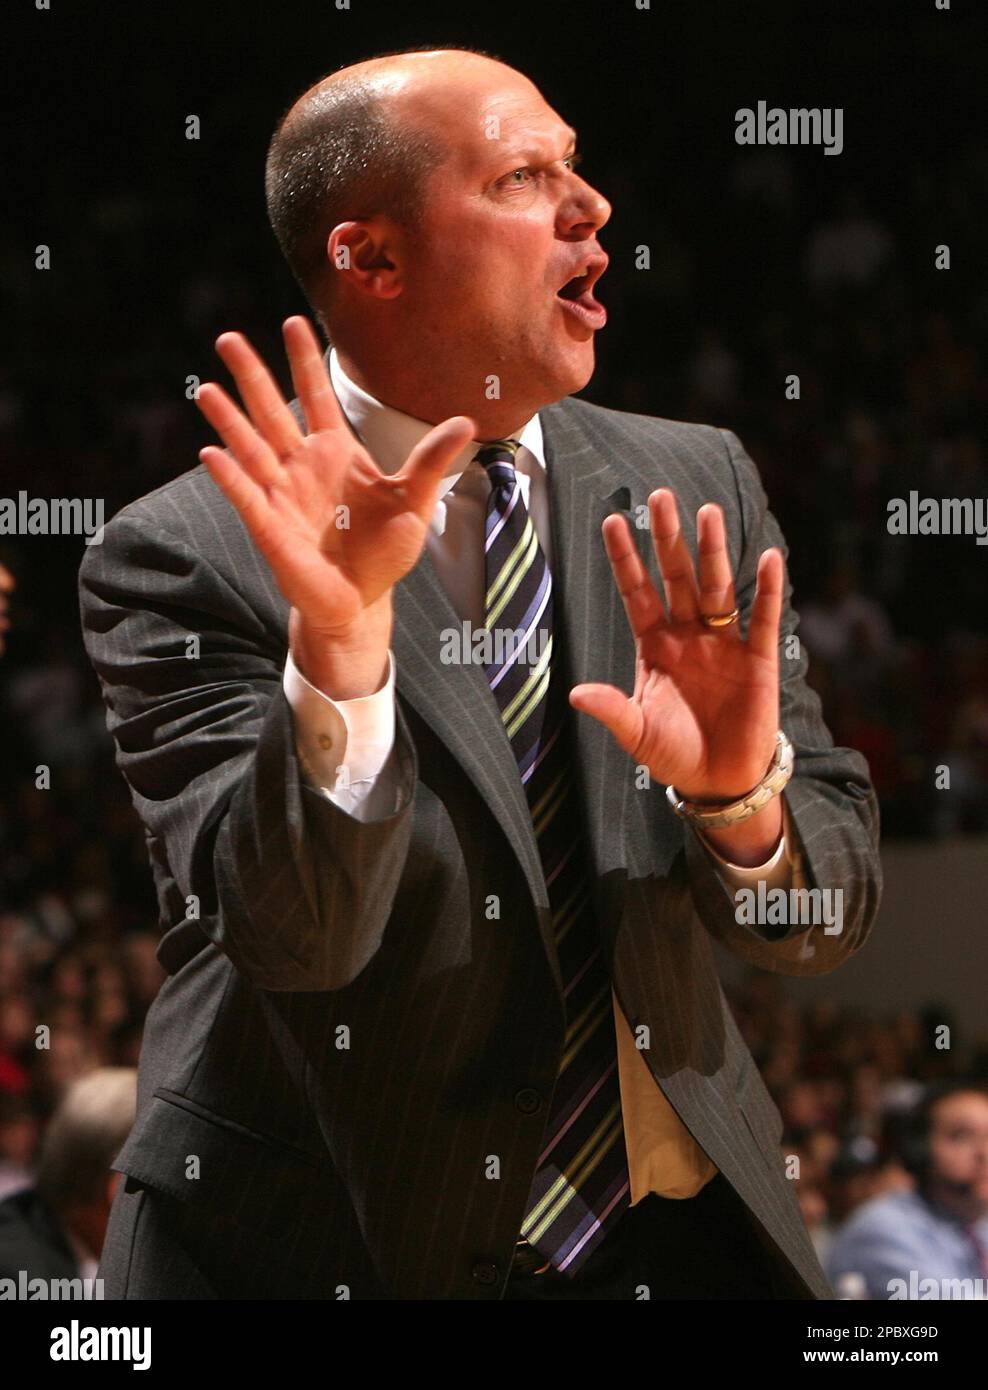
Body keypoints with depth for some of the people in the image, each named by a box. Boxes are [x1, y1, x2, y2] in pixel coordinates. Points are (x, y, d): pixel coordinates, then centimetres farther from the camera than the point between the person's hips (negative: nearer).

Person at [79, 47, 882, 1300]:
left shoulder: (695, 490, 1)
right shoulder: (184, 559, -12)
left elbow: (824, 920, -1)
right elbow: (292, 935, -21)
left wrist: (743, 796, -22)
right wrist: (338, 655, -36)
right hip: (326, 1250, -4)